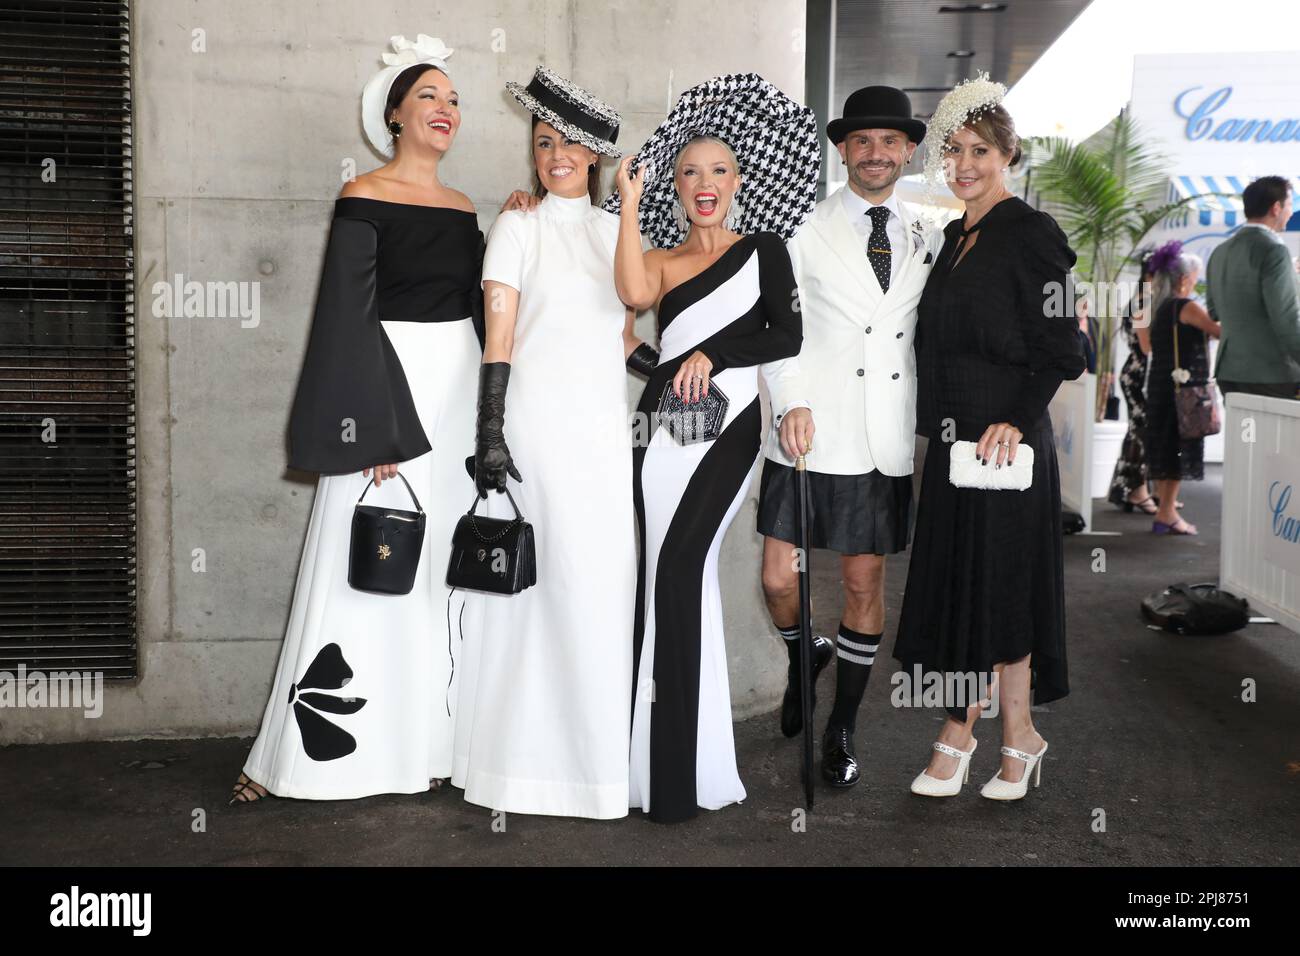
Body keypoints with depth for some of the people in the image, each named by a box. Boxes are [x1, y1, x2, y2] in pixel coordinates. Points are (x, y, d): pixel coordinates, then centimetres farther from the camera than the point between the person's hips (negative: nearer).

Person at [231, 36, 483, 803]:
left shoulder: (464, 210, 12)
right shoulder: (364, 199, -5)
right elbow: (348, 314, -11)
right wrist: (371, 425, -17)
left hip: (460, 392, 6)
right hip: (390, 379, -6)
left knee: (445, 567, 7)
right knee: (367, 569, -4)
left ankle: (427, 742, 16)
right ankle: (316, 748, 6)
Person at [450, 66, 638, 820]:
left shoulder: (616, 230, 15)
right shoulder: (520, 226, 1)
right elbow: (498, 334, -5)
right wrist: (490, 433, -12)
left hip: (603, 424, 5)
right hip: (536, 419, -4)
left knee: (602, 581, 4)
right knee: (533, 581, -4)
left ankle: (596, 751, 17)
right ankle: (526, 751, 9)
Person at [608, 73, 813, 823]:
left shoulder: (764, 249, 12)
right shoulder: (662, 260, 16)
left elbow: (788, 335, 2)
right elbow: (635, 294, -8)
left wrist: (713, 353, -9)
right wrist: (629, 204, -4)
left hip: (727, 421, -4)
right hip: (662, 423, 4)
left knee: (679, 566, -16)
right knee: (660, 576, 2)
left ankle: (685, 770, -10)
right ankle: (655, 753, 12)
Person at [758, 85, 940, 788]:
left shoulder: (925, 239, 12)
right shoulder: (805, 226, 3)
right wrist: (791, 402, -13)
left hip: (890, 441, 2)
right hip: (811, 431, -2)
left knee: (865, 584, 7)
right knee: (779, 578, -3)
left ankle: (842, 729, 22)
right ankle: (804, 656, 31)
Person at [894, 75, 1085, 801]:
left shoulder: (1032, 234, -7)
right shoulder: (954, 238, 15)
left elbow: (1059, 350, -11)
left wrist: (1016, 423, -22)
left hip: (1006, 438, -7)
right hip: (951, 439, 7)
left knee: (997, 586, -1)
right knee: (954, 581, 9)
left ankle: (1018, 738, 14)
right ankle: (959, 732, 19)